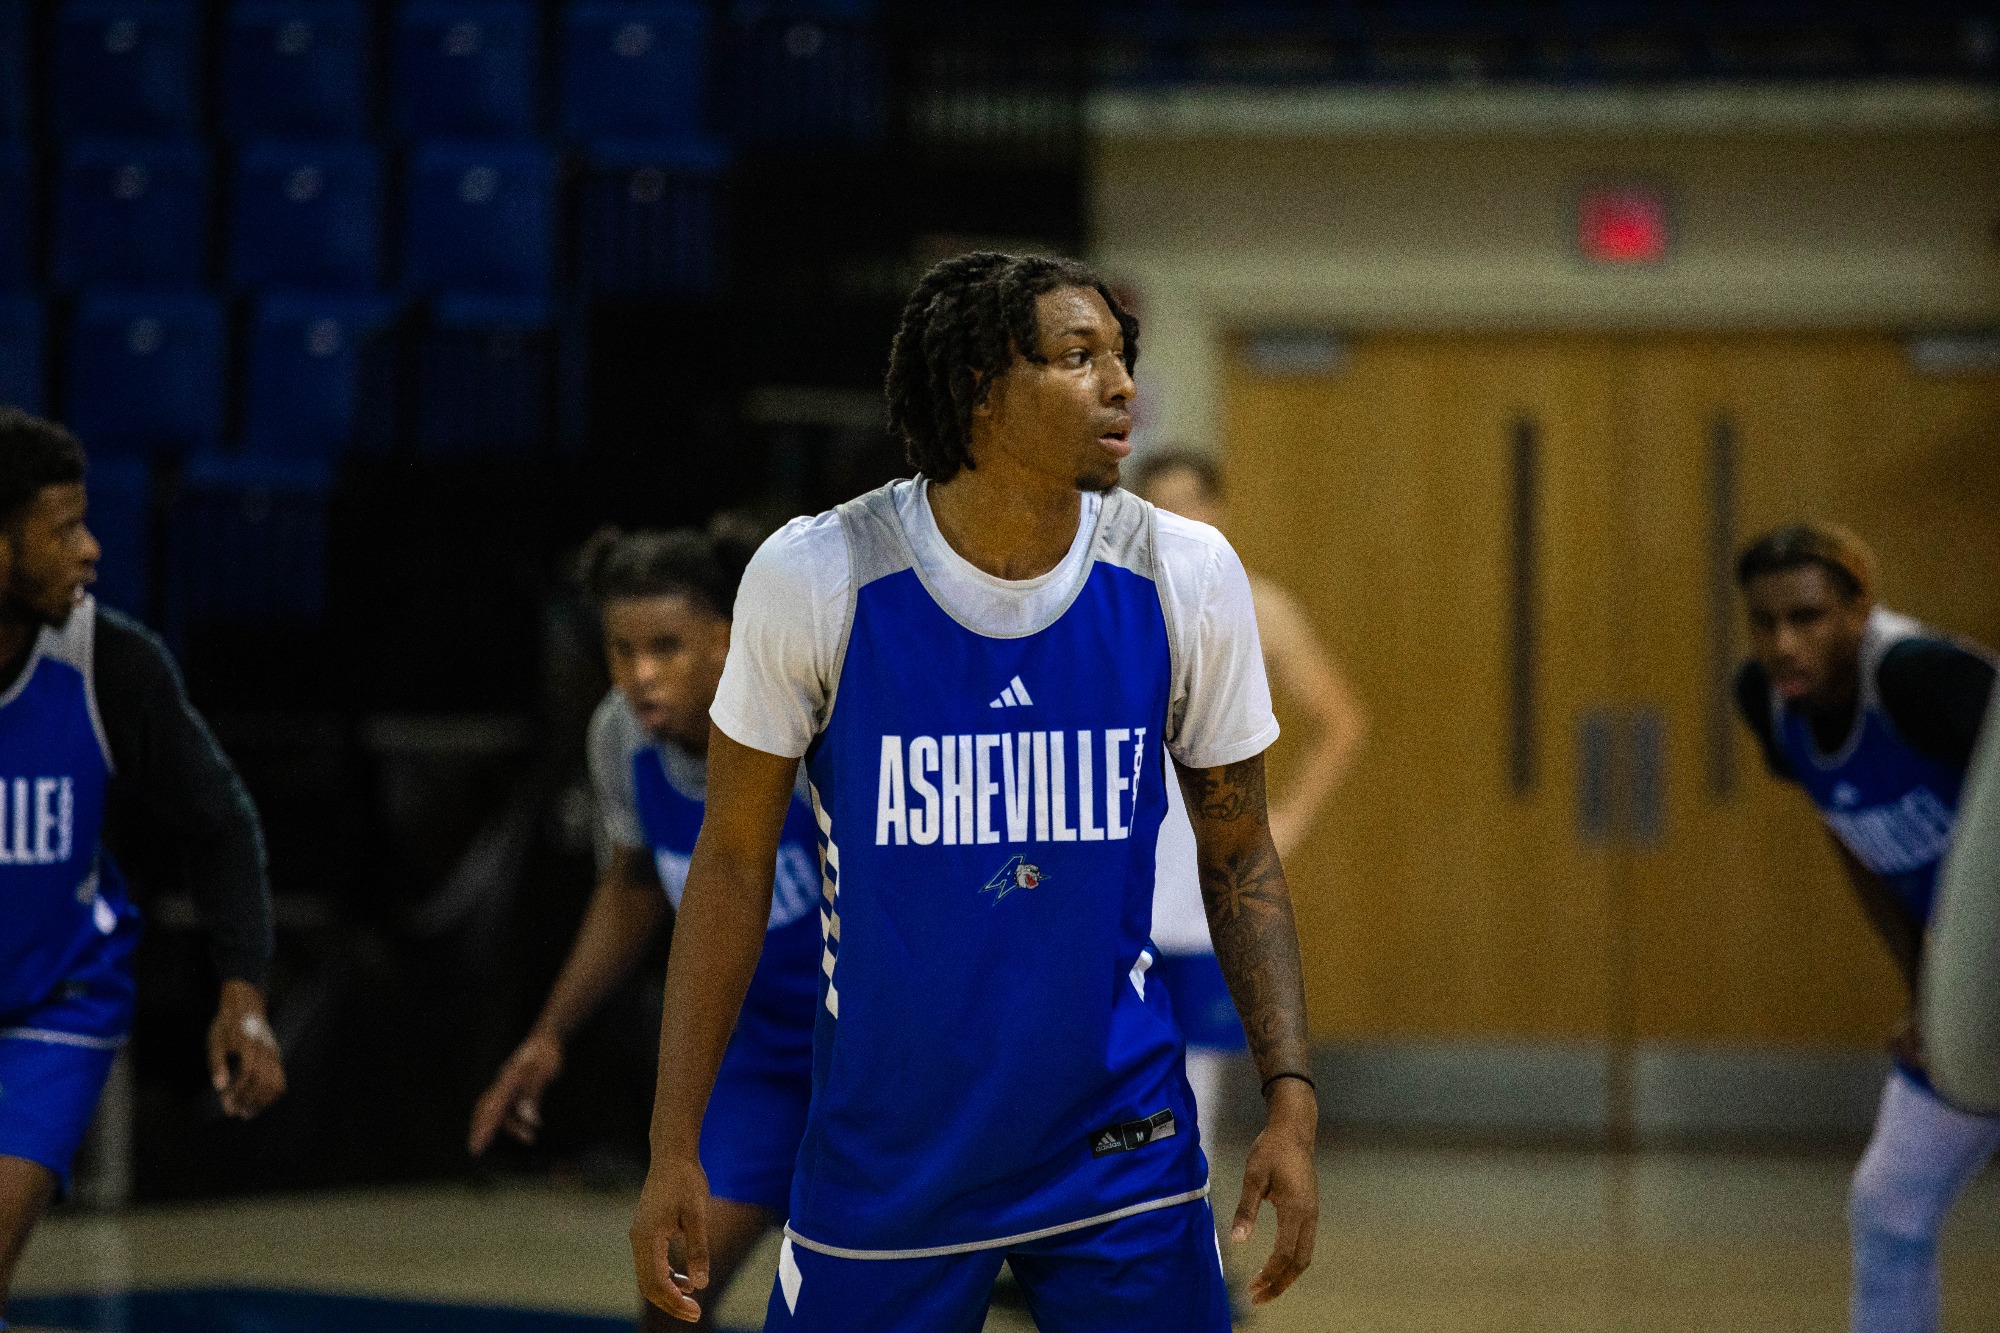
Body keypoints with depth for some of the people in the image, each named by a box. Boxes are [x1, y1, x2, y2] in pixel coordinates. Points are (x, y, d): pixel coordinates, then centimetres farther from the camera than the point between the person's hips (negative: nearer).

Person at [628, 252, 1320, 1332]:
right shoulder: (814, 577, -12)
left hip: (1121, 1152, 2)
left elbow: (1238, 856, 5)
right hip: (880, 1154, -2)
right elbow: (734, 860, -3)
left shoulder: (1185, 576, -6)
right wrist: (674, 1148, -4)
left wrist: (1290, 1098, -5)